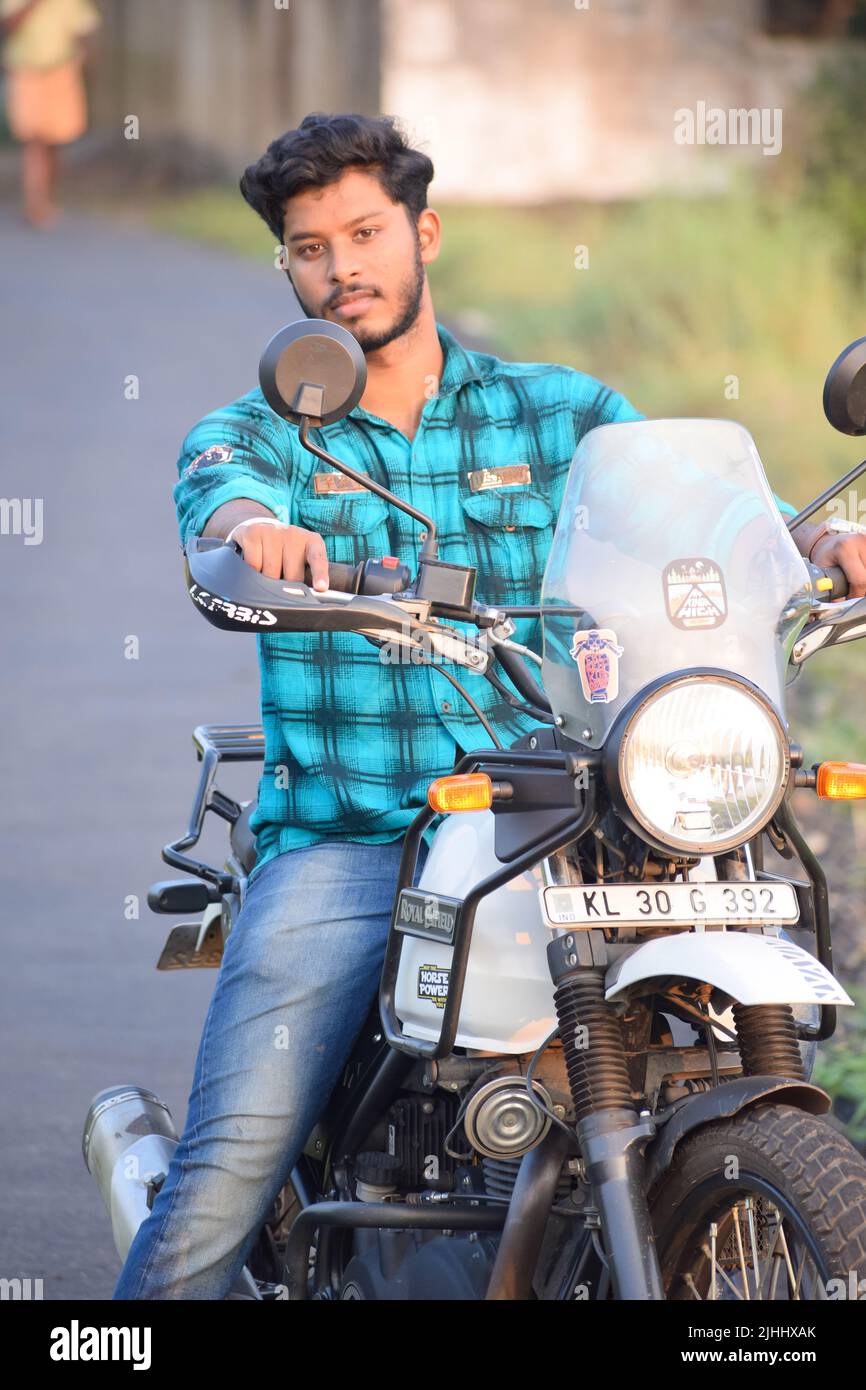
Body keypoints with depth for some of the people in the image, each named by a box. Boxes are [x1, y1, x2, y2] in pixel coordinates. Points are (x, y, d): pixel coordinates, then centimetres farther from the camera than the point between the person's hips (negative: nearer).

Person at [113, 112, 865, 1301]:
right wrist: (253, 521, -39)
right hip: (340, 840, -1)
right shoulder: (266, 427, 11)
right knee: (228, 1175, -18)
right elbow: (215, 484, -13)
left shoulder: (560, 412, 15)